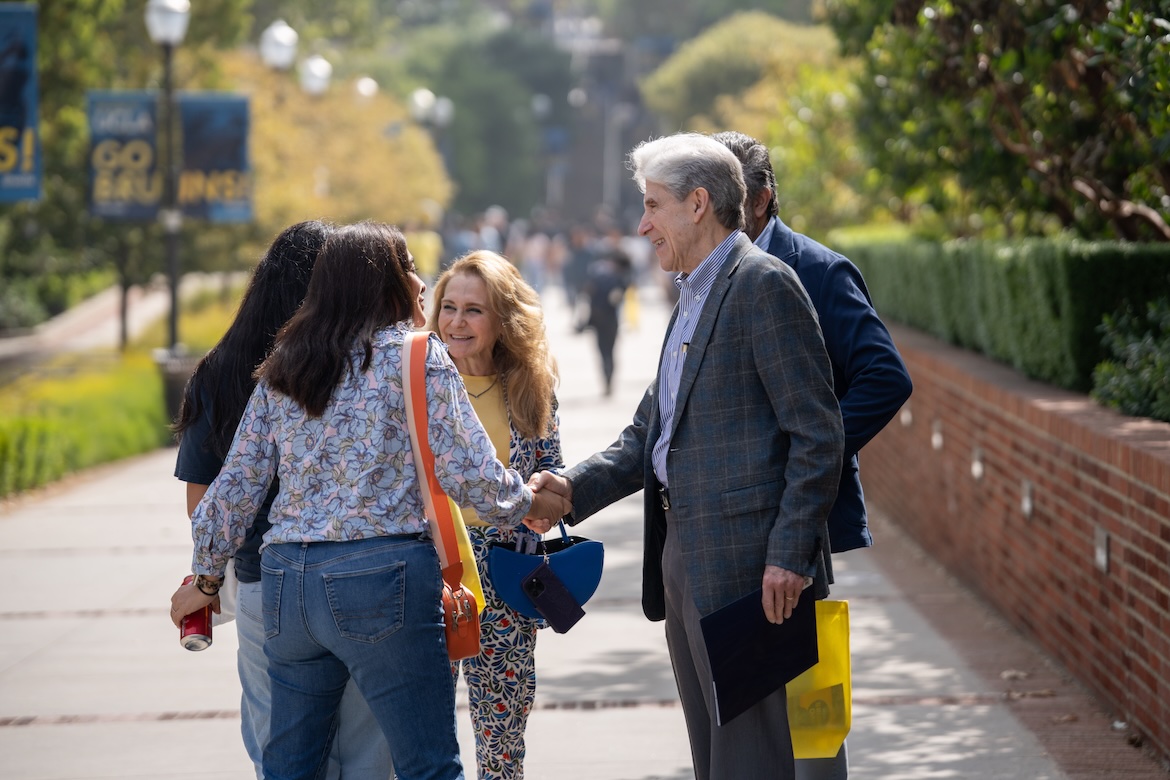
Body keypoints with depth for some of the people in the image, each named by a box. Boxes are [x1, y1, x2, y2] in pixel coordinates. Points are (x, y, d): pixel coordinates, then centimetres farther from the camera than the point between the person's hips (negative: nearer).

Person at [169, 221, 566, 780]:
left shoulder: (282, 369, 14)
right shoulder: (418, 357, -2)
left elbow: (235, 486, 14)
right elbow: (471, 476, -8)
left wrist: (205, 579, 25)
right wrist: (536, 506, 11)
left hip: (285, 583, 6)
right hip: (381, 578, -6)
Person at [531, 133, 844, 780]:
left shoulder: (763, 284, -9)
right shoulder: (692, 296, 21)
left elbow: (817, 434, -14)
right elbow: (650, 431, 22)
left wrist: (788, 555, -20)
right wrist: (576, 487, 6)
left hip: (746, 563, -10)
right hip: (687, 558, 10)